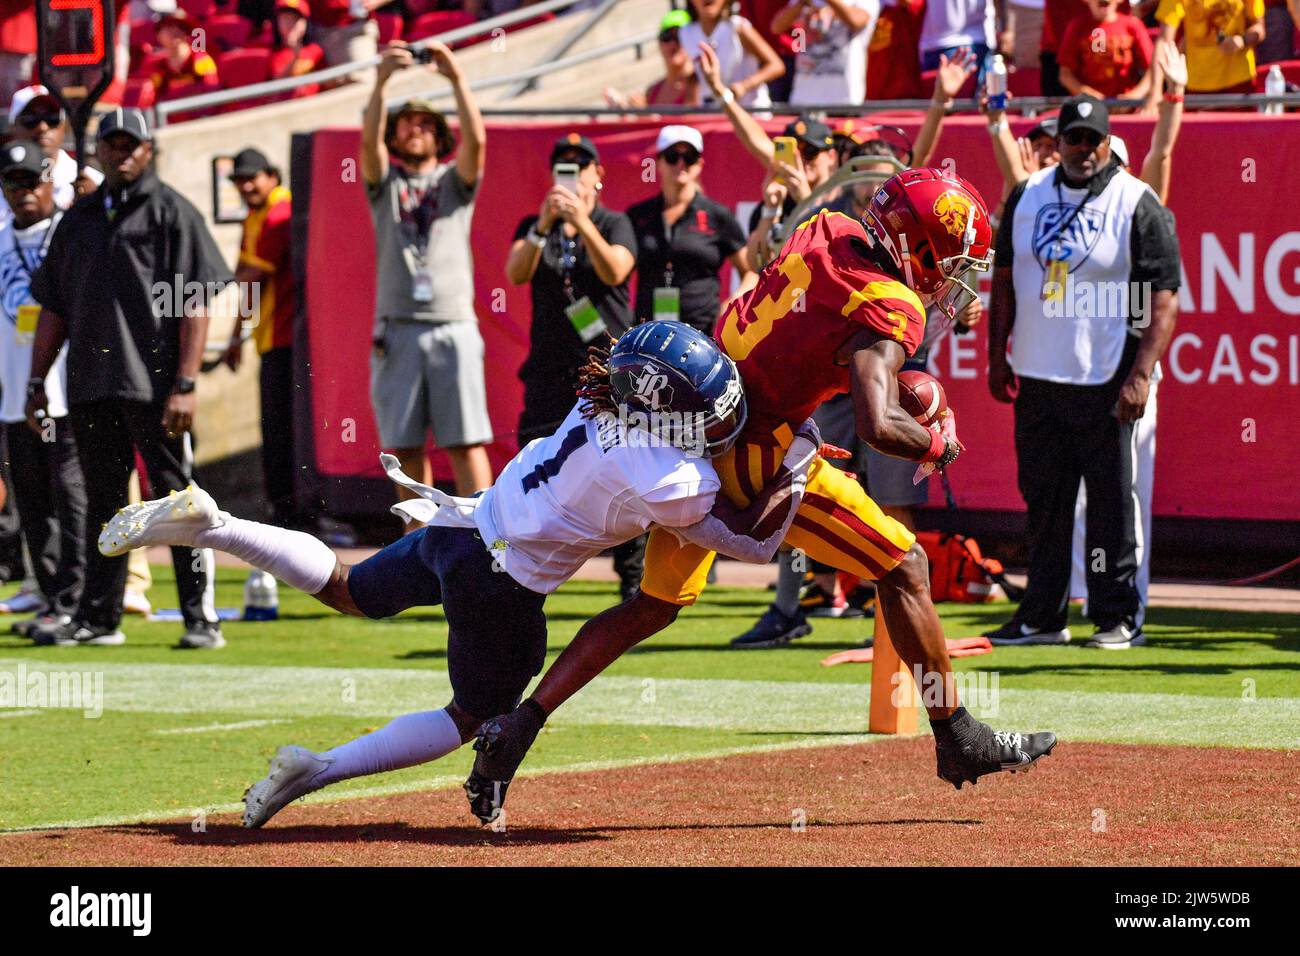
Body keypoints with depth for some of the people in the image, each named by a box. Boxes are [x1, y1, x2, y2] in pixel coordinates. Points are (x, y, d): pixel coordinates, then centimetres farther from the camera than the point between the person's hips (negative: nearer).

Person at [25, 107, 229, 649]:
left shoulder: (171, 212, 1)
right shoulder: (79, 219, 18)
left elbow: (195, 305, -6)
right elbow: (54, 308, 21)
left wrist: (185, 384, -14)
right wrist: (37, 381, 14)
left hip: (154, 385, -5)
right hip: (90, 387, 5)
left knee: (177, 499, -5)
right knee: (103, 501, 10)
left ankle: (201, 618, -4)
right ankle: (98, 618, 15)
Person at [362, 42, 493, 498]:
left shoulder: (455, 182, 13)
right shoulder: (385, 185, 15)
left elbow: (476, 141, -5)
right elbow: (369, 141, -4)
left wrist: (457, 78, -17)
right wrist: (381, 82, -18)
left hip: (453, 327, -1)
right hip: (397, 329, 1)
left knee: (466, 441, -7)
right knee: (405, 444, 1)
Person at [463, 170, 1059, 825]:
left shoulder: (825, 231, 5)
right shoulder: (892, 309, -16)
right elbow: (876, 426, -28)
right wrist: (936, 444, -8)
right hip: (755, 456, -8)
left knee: (655, 604, 19)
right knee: (904, 568, 5)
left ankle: (518, 726, 11)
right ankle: (959, 740, 10)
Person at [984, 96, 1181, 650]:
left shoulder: (1137, 205, -5)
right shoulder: (1027, 197, 10)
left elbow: (1164, 298, -9)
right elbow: (1005, 279, 17)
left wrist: (1141, 375, -17)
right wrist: (998, 355, 10)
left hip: (1107, 383, -5)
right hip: (1036, 378, 5)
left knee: (1112, 501, -2)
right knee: (1042, 499, 9)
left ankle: (1117, 619, 4)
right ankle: (1042, 617, 17)